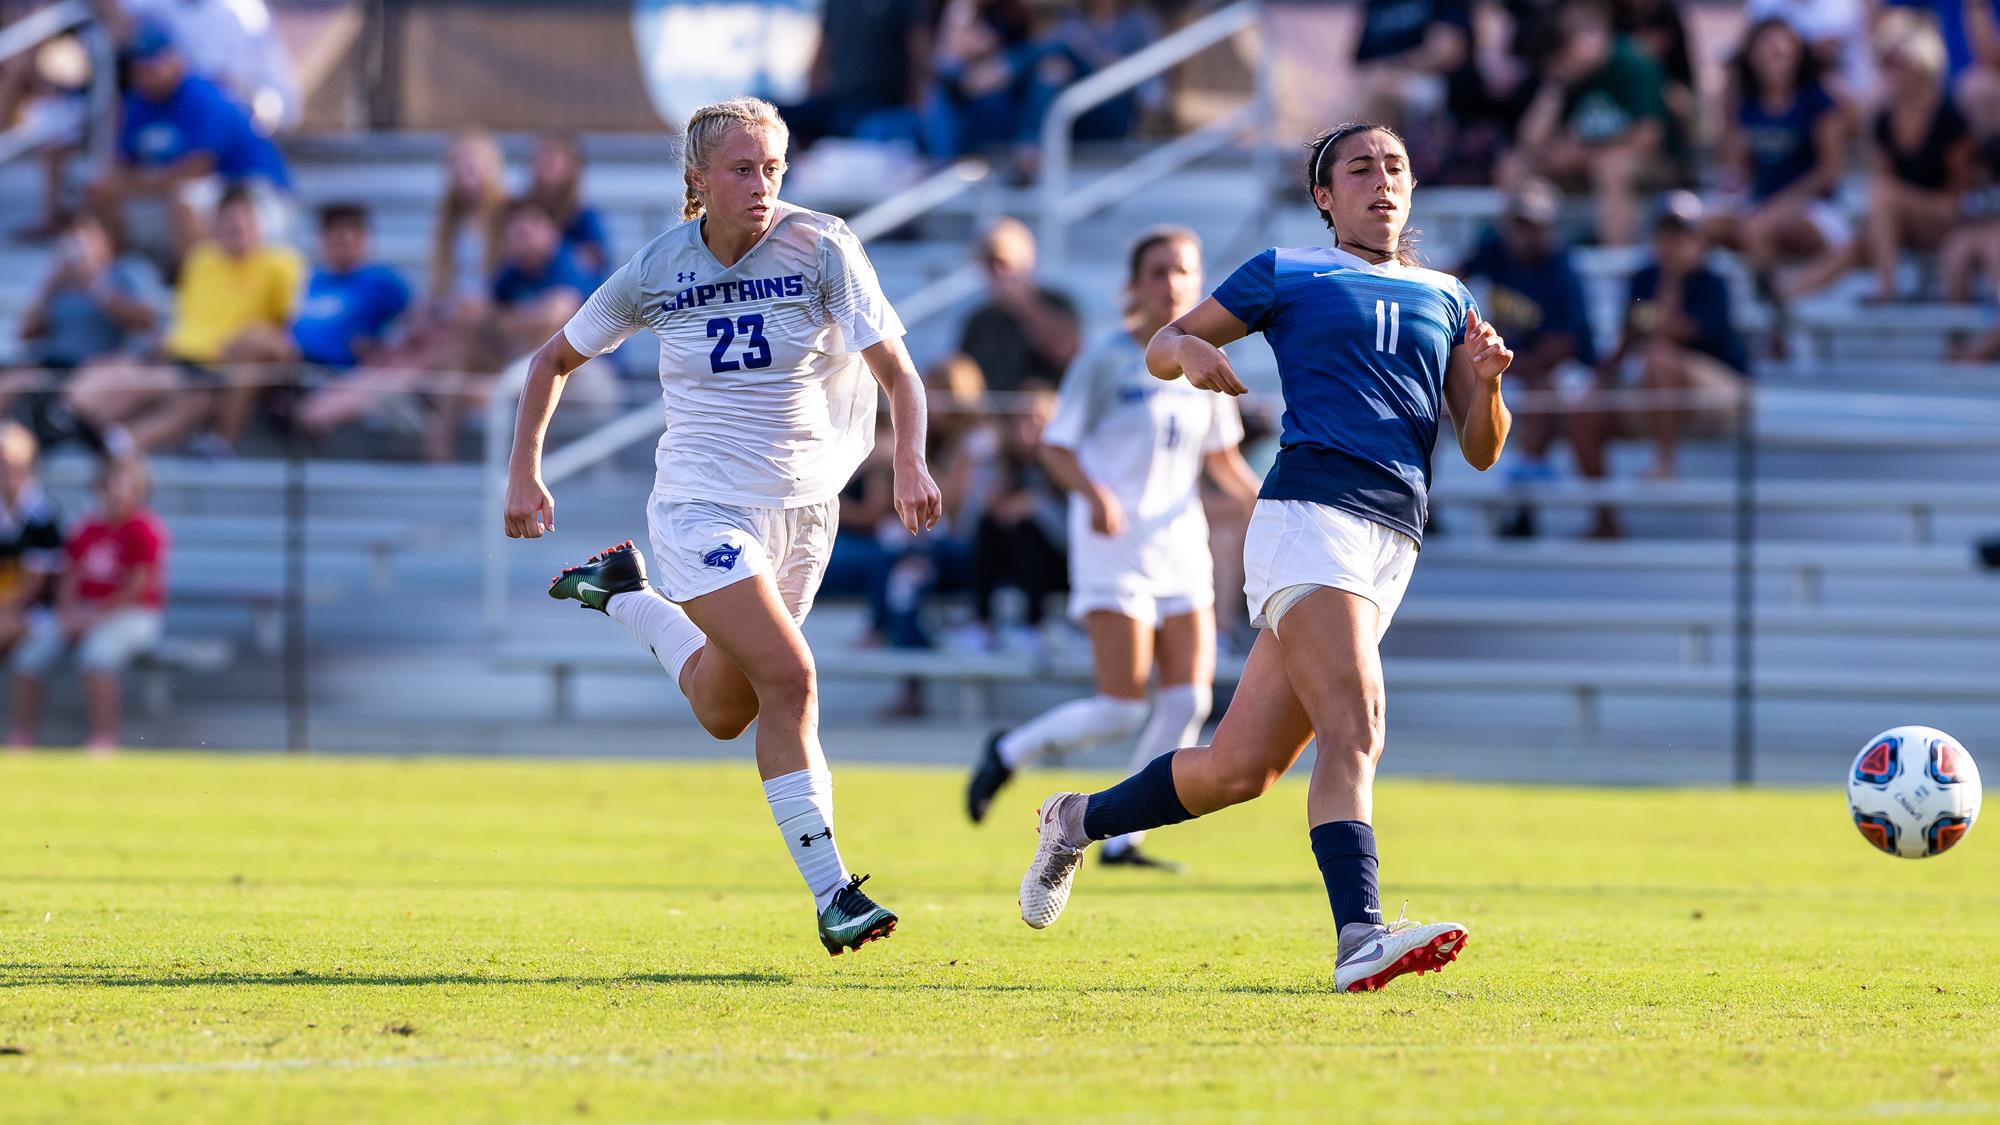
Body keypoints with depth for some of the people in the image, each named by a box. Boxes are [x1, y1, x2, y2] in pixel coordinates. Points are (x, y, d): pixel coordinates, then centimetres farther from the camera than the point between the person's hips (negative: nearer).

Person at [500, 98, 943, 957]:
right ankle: (831, 893, -14)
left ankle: (626, 598, 38)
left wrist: (910, 462, -28)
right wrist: (524, 471, 3)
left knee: (724, 713, 12)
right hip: (704, 505, -3)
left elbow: (897, 371, -11)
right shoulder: (657, 271, -7)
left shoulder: (822, 249, -10)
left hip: (803, 507, 3)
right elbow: (555, 359, 9)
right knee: (789, 679, -20)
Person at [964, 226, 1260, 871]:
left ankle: (1122, 839, 6)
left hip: (1181, 543, 6)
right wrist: (1096, 494, -24)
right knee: (1121, 709, -12)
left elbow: (1220, 456, 19)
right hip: (1115, 544, -6)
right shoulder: (1105, 363, -7)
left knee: (1189, 697, -4)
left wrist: (1260, 499, 1)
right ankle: (1009, 753, 14)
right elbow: (1056, 447, -6)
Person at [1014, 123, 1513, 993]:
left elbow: (1481, 450, 18)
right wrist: (1188, 350, -9)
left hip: (1393, 543, 5)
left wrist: (1486, 382, -4)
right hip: (1308, 507, -5)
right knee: (1353, 725, -25)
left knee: (1240, 768, 3)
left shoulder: (1446, 298, 22)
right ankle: (1358, 937, -36)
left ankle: (1080, 822, 25)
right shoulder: (1287, 275, 11)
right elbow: (1161, 347, 15)